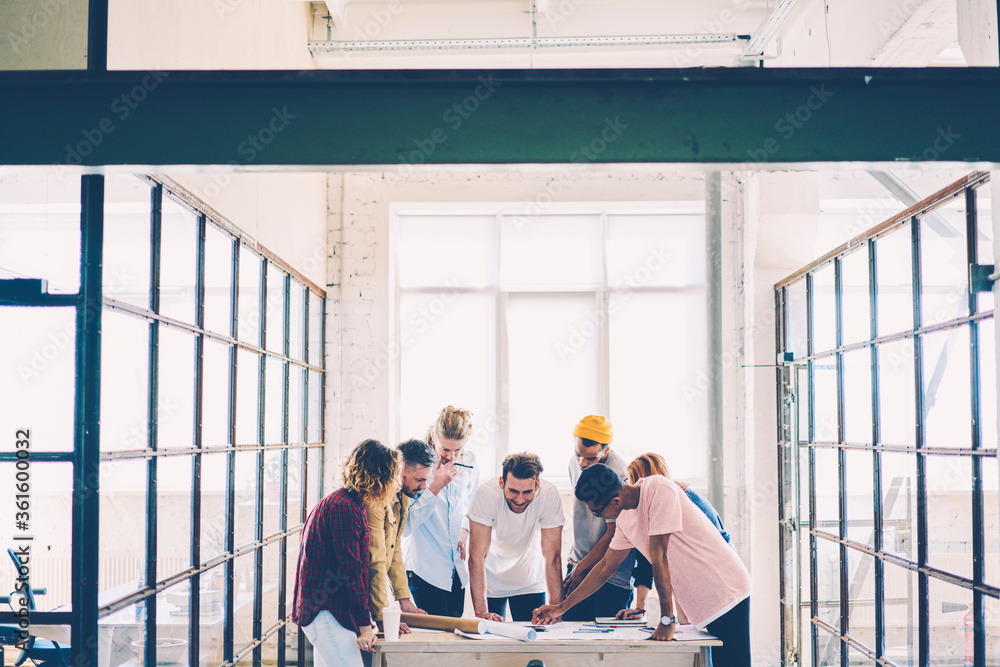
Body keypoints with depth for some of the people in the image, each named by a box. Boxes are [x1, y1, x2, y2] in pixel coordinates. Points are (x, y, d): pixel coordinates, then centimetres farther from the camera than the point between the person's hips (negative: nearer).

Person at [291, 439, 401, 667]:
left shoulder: (340, 501, 15)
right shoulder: (344, 507, -18)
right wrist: (365, 625, -15)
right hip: (326, 613, -11)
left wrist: (366, 619, 19)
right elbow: (351, 571, -19)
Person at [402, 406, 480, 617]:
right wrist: (435, 487, -23)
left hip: (456, 568, 6)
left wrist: (465, 529, 5)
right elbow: (406, 524, -17)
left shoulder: (469, 461, 2)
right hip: (424, 567, -6)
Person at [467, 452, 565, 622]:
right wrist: (481, 612, -34)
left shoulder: (549, 494, -28)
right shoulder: (487, 494, -31)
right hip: (490, 581, -1)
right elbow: (477, 555, -28)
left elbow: (552, 556, -23)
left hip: (531, 581, 1)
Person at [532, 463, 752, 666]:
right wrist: (561, 607, 18)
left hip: (724, 589, -7)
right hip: (703, 604, 7)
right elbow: (606, 566, 17)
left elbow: (658, 557, -21)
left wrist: (667, 620, -21)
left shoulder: (658, 490, -19)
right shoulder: (625, 518, 7)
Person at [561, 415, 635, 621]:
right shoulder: (575, 462, 3)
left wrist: (582, 568, -11)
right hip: (578, 565, 6)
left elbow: (613, 535, -17)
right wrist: (576, 563, 16)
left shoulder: (618, 474, -20)